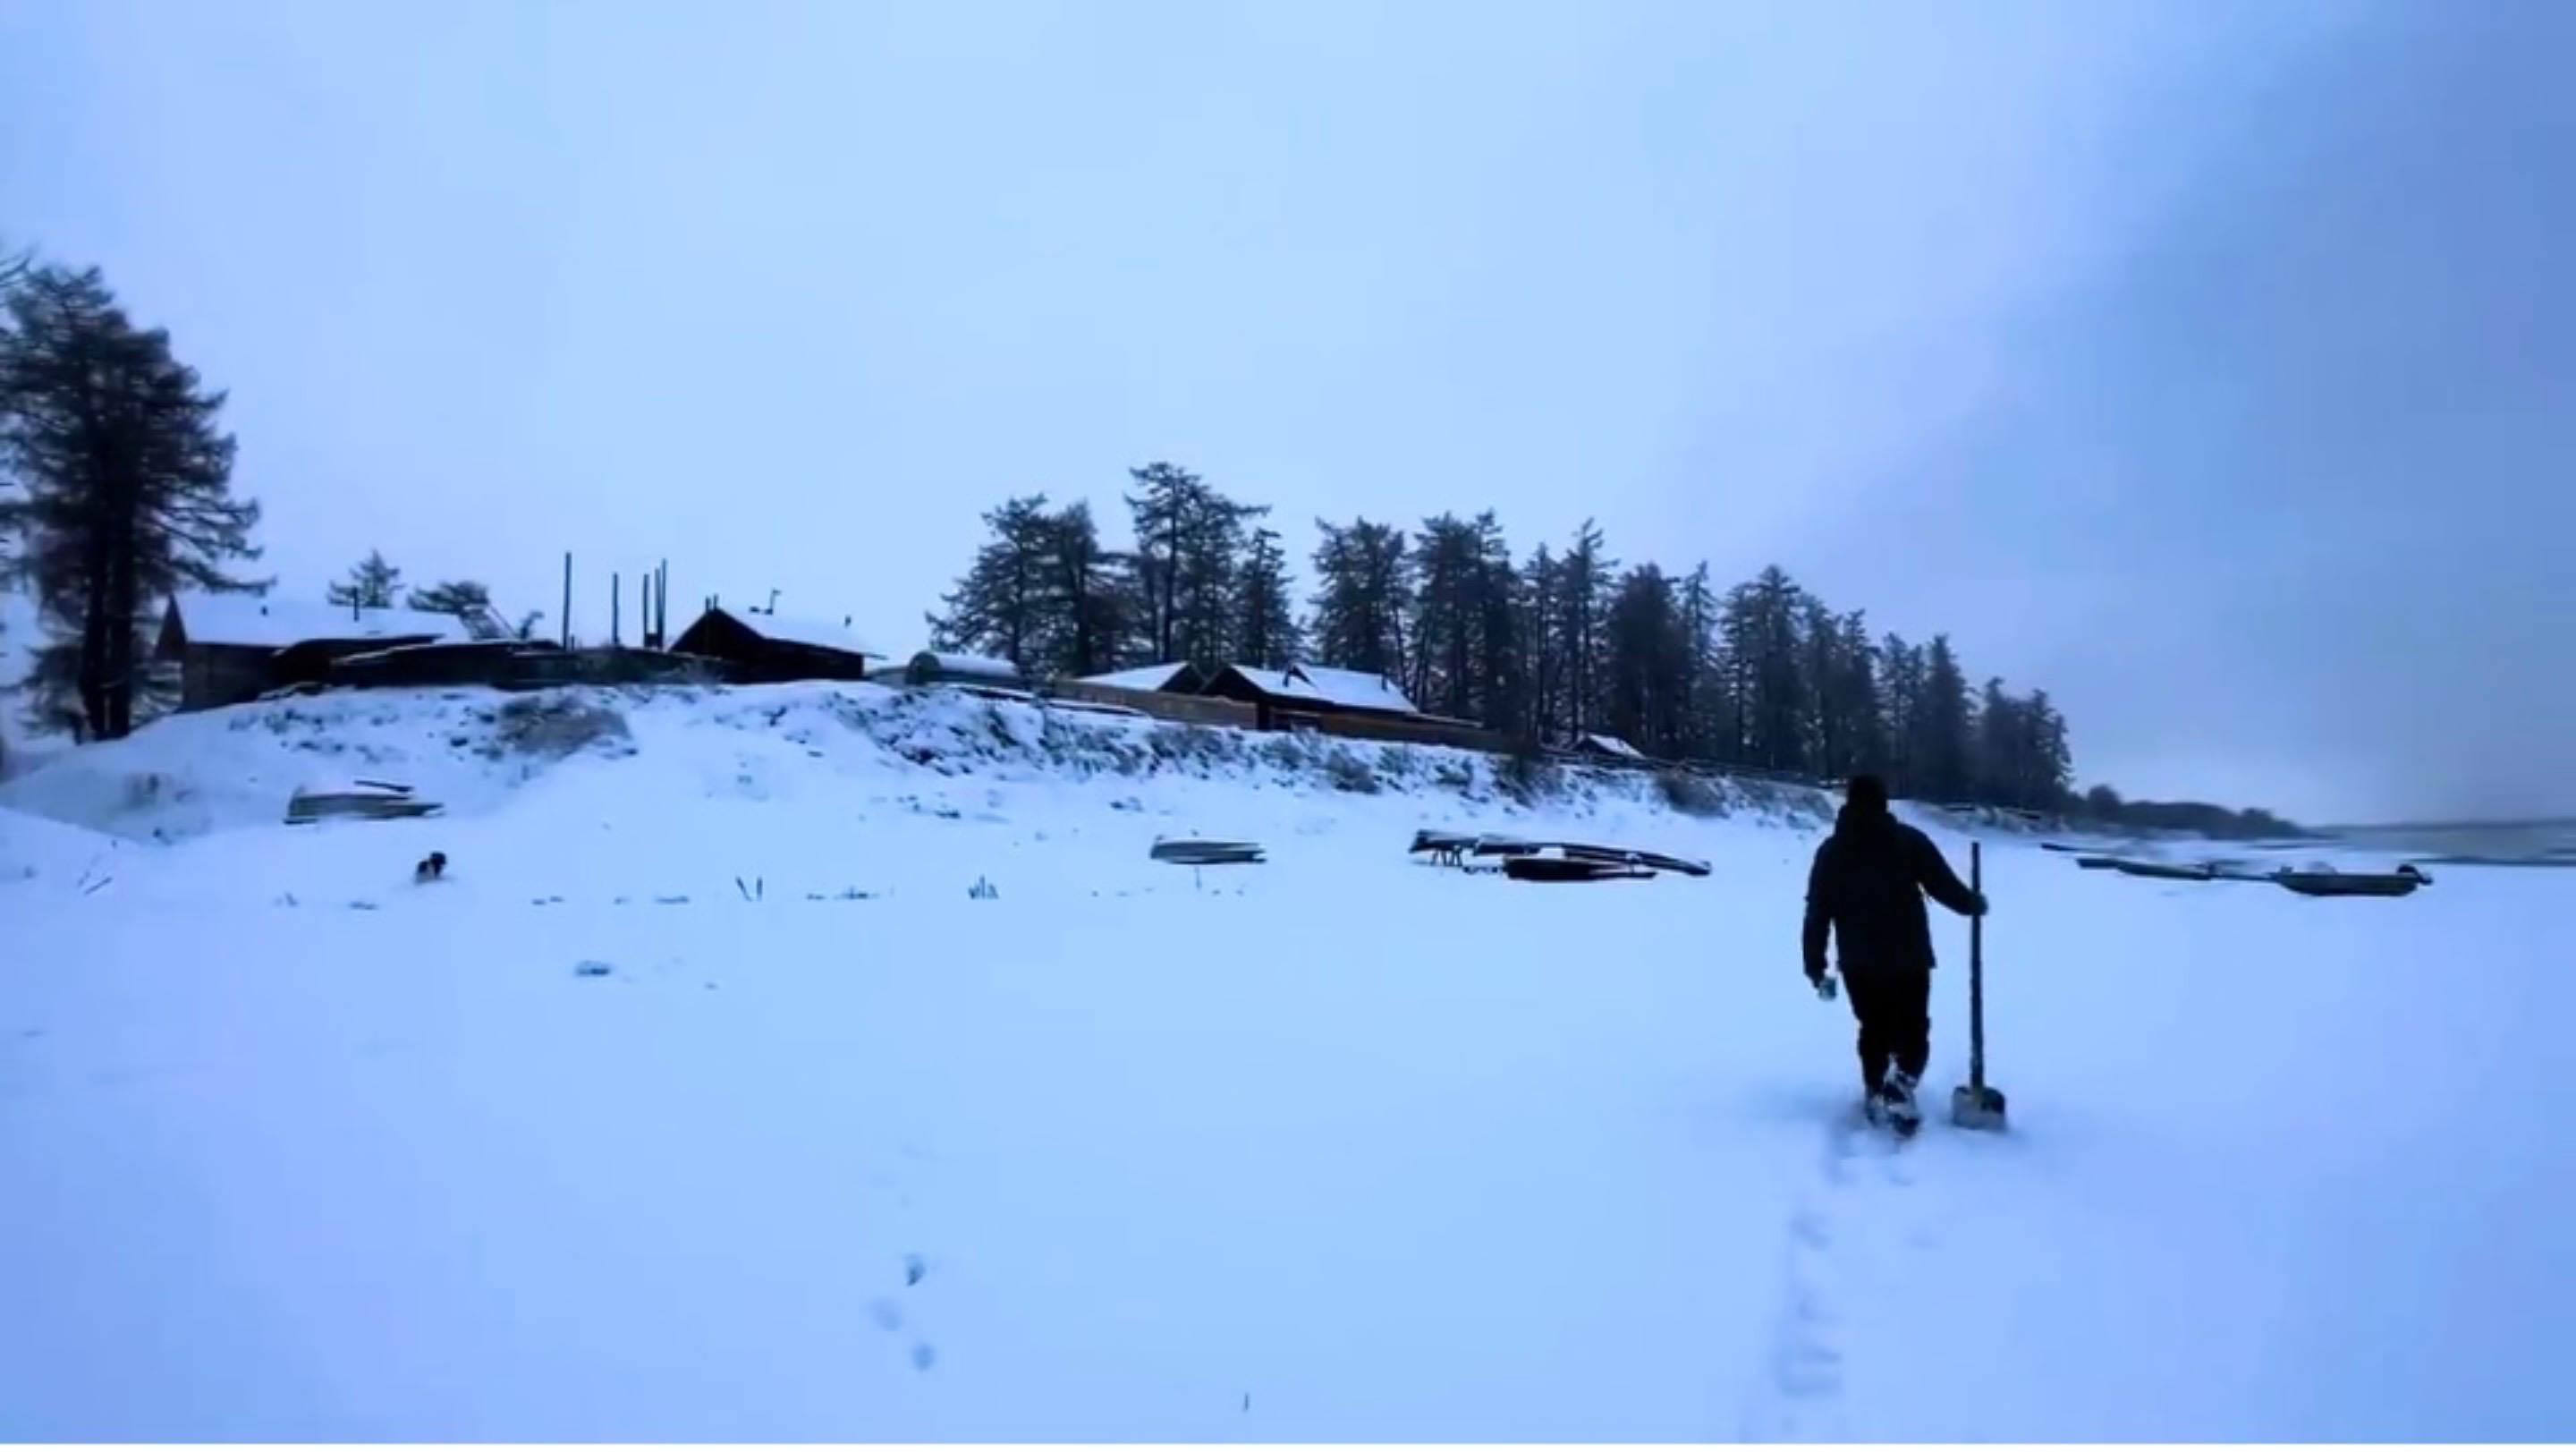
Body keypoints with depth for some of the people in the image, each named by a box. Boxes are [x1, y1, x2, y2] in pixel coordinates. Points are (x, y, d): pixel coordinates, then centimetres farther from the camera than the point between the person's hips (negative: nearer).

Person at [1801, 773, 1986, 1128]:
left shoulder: (1831, 850, 4)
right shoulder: (1910, 840, -3)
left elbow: (1817, 914, 2)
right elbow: (1946, 887, -3)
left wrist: (1816, 967, 7)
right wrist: (1974, 903, 19)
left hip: (1858, 963, 2)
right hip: (1908, 958, -2)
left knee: (1874, 1029, 19)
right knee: (1913, 1030, 8)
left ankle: (1876, 1093, 21)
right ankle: (1900, 1084, -14)